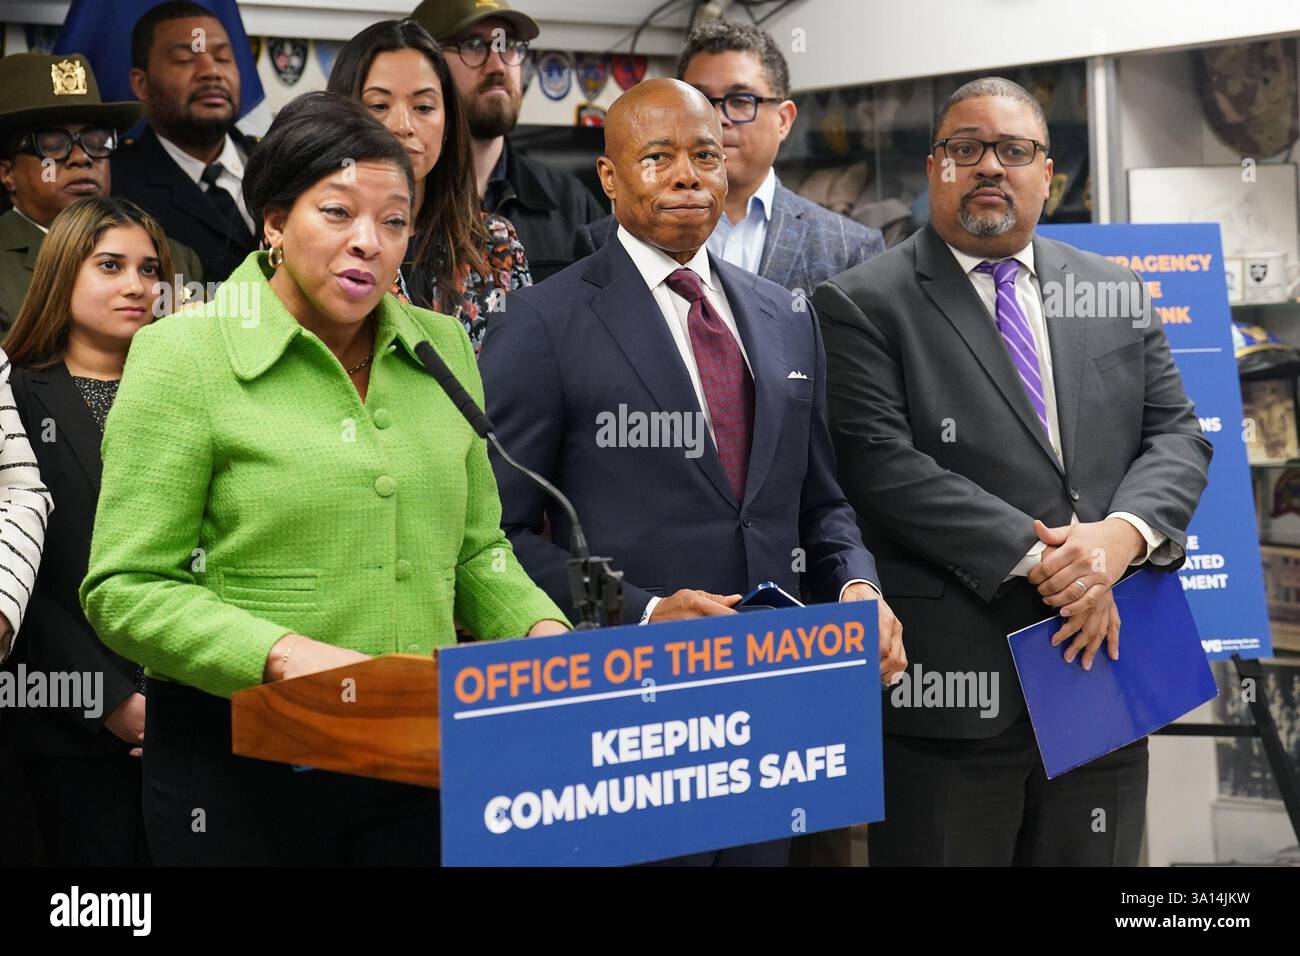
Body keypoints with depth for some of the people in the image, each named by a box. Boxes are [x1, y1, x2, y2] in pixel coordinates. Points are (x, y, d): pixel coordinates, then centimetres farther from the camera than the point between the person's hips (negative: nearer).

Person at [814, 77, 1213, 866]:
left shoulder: (1113, 292, 14)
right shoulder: (863, 305, -2)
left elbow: (1178, 436, 9)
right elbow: (882, 463, -12)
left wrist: (1122, 535, -12)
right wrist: (1035, 558, -17)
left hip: (1103, 662, 5)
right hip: (951, 682, -4)